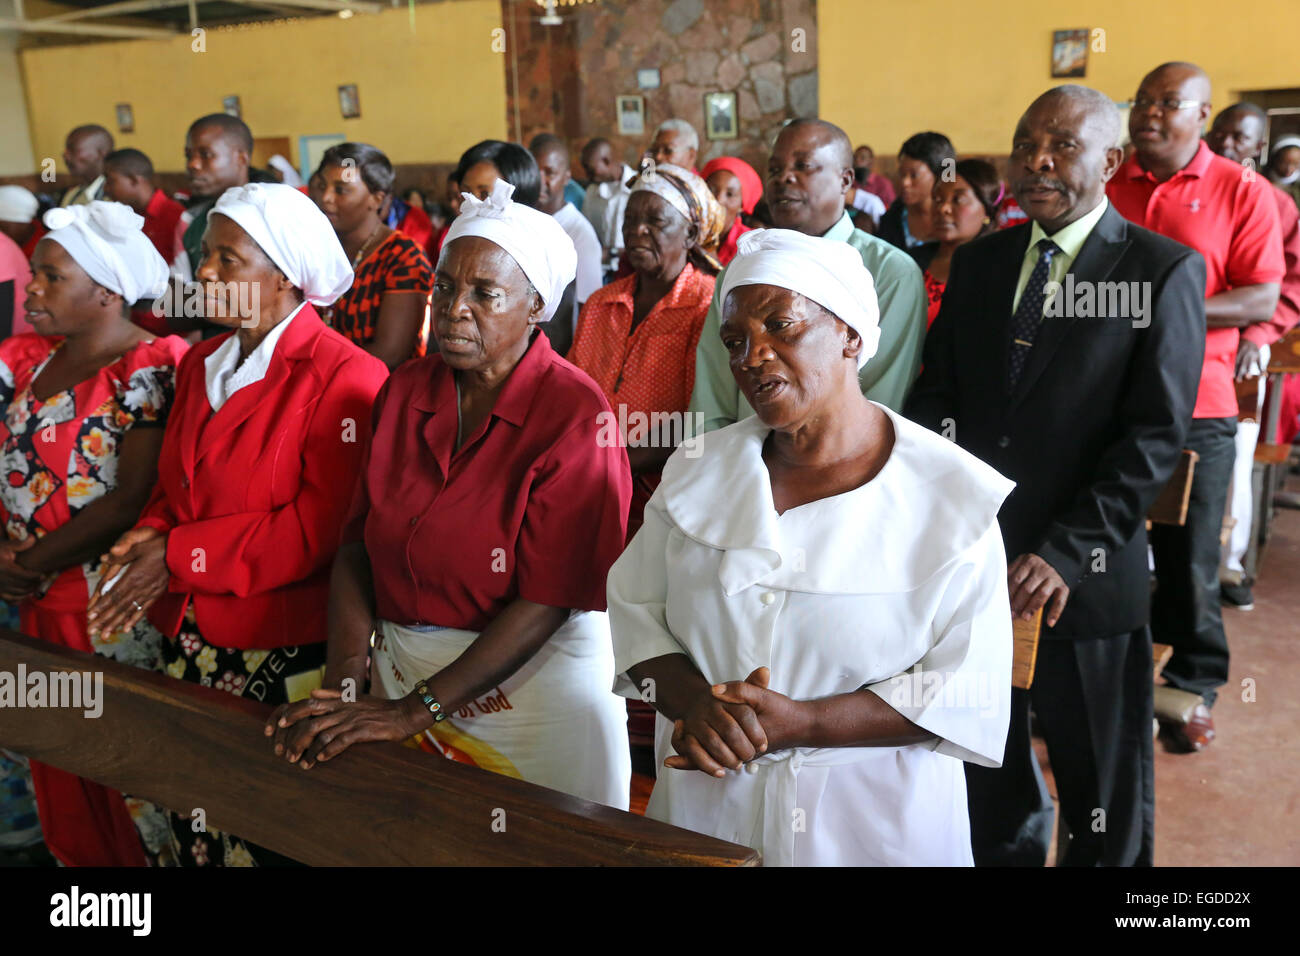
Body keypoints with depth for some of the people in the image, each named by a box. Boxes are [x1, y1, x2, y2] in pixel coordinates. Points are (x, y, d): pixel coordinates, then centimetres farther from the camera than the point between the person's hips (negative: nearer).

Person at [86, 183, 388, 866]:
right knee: (194, 823, 13)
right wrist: (151, 533, -3)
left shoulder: (343, 375, -14)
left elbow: (321, 527, -19)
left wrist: (178, 556, -16)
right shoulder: (200, 364, 11)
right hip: (191, 641, 7)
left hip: (289, 654, -7)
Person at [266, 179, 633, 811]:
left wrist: (416, 711, -21)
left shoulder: (575, 417, -15)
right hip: (402, 666, 5)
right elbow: (357, 541, 1)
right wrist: (344, 679, -13)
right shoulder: (404, 391, 3)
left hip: (532, 681, -4)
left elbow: (548, 601, -19)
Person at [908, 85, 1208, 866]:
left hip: (1084, 578, -4)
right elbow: (939, 392, 8)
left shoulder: (1165, 271, -4)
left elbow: (1156, 434, -11)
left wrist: (1064, 554, -19)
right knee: (986, 775, 18)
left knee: (1104, 799, 14)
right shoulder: (979, 262, 10)